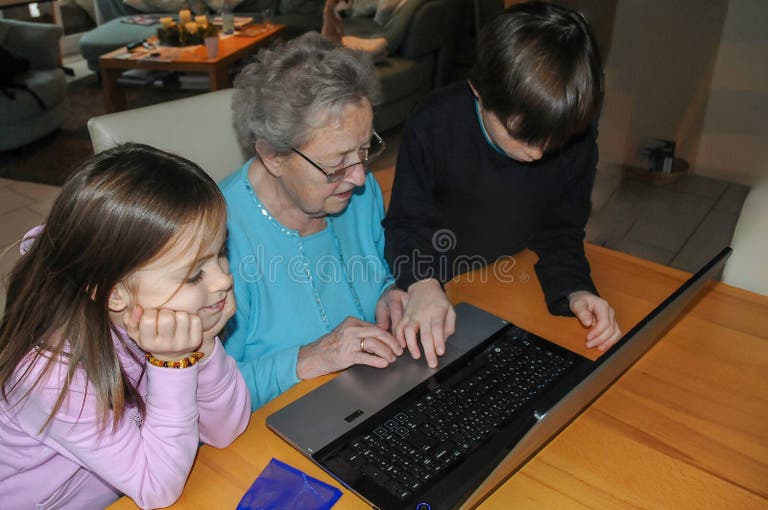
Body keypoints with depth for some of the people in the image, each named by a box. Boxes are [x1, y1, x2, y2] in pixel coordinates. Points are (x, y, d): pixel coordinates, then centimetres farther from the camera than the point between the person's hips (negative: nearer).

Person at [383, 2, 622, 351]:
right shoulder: (435, 126, -23)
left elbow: (561, 231, -3)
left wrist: (575, 289, -22)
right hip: (444, 292, -3)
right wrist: (422, 282, -38)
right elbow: (408, 226, -17)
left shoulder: (577, 134, -14)